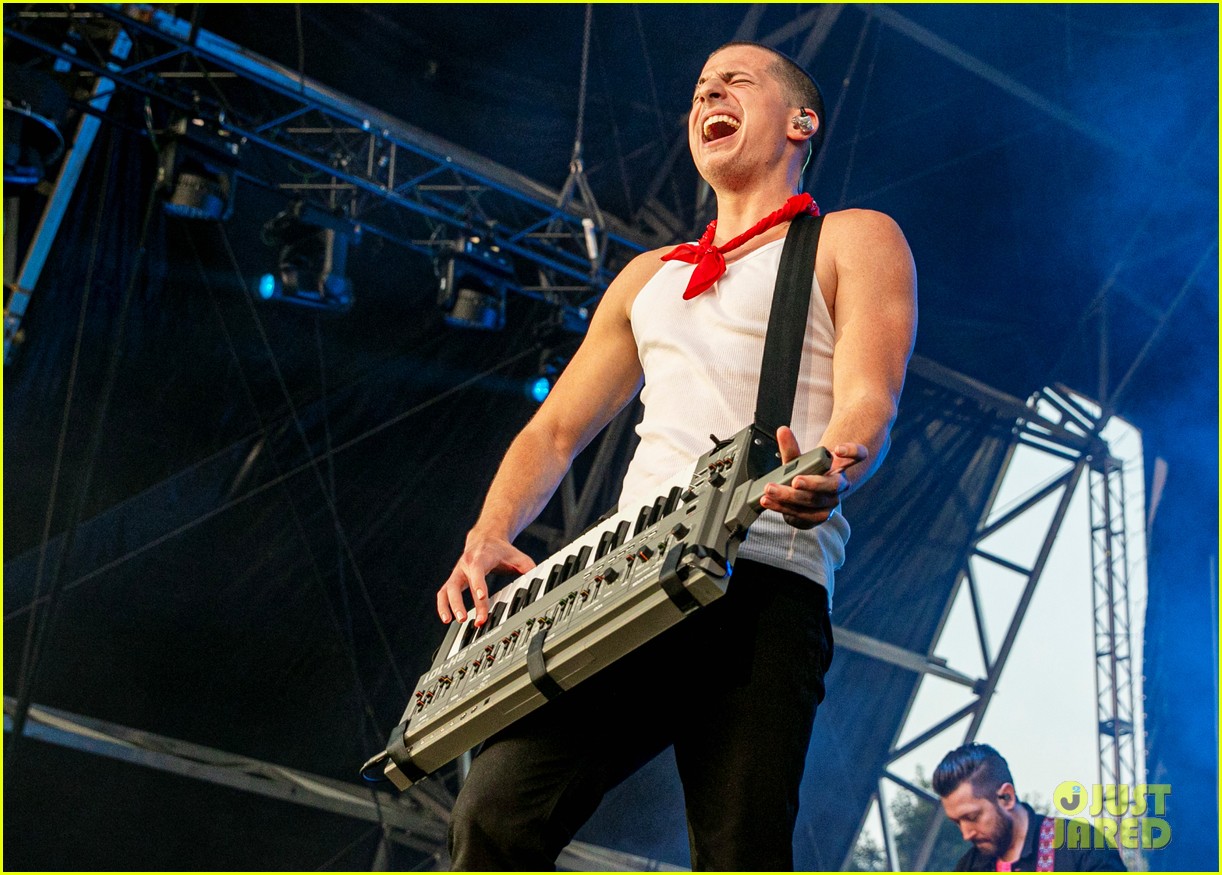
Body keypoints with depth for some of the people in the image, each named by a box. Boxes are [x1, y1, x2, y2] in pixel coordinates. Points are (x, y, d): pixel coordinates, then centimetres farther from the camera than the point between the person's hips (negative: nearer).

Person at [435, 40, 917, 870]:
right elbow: (555, 430, 27)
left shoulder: (854, 240, 14)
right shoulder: (648, 277, 32)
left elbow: (868, 406, -3)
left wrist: (829, 472, -28)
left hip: (762, 586, -5)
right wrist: (488, 538, 7)